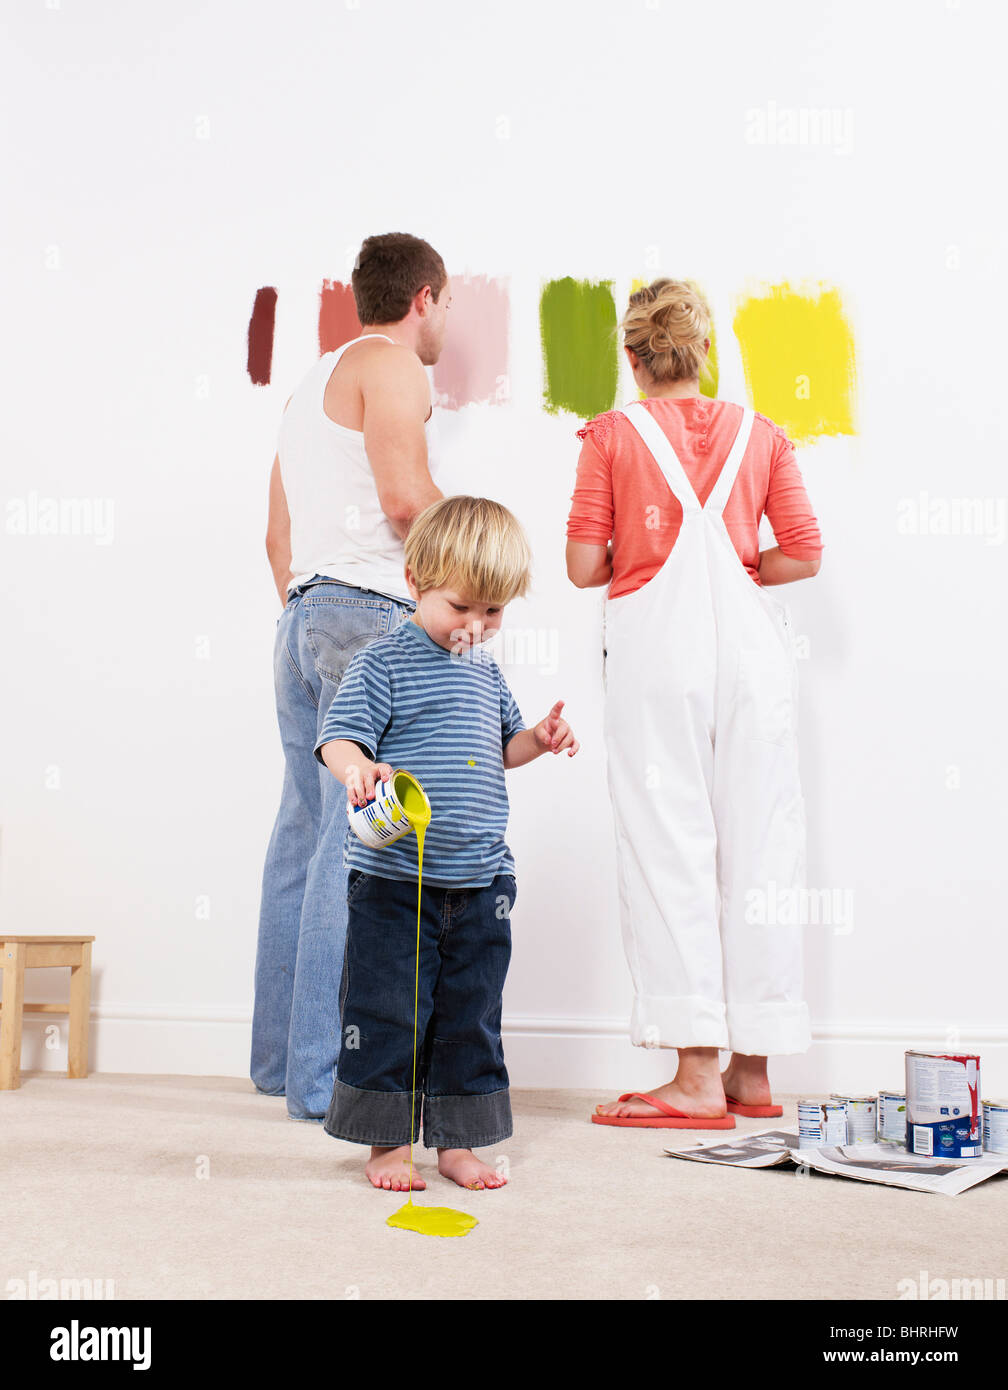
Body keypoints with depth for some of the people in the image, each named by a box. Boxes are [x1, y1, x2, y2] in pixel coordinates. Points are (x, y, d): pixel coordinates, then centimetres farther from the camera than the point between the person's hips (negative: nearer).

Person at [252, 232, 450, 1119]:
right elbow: (405, 496, -16)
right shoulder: (391, 365, -2)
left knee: (307, 832, 11)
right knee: (359, 841, -11)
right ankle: (326, 1073, -10)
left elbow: (279, 533, 26)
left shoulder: (314, 382, 27)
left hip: (304, 613, 10)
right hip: (373, 612, -10)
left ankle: (283, 1056, 16)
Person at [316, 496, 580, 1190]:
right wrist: (358, 768, -36)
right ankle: (389, 1142, 15)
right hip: (394, 879, -6)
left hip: (481, 881, 6)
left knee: (471, 1015, 11)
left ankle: (457, 1141, 23)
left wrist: (537, 738, 7)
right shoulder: (383, 662, -7)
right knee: (388, 1011, 1)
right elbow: (339, 739, -14)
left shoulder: (486, 670, 14)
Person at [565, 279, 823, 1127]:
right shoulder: (760, 434, 10)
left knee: (668, 844, -1)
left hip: (657, 641, -3)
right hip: (750, 641, 3)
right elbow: (804, 554, 6)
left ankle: (697, 1074, -3)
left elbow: (584, 566, -1)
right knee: (759, 843, 7)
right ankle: (753, 1069, 14)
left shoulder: (611, 435, 3)